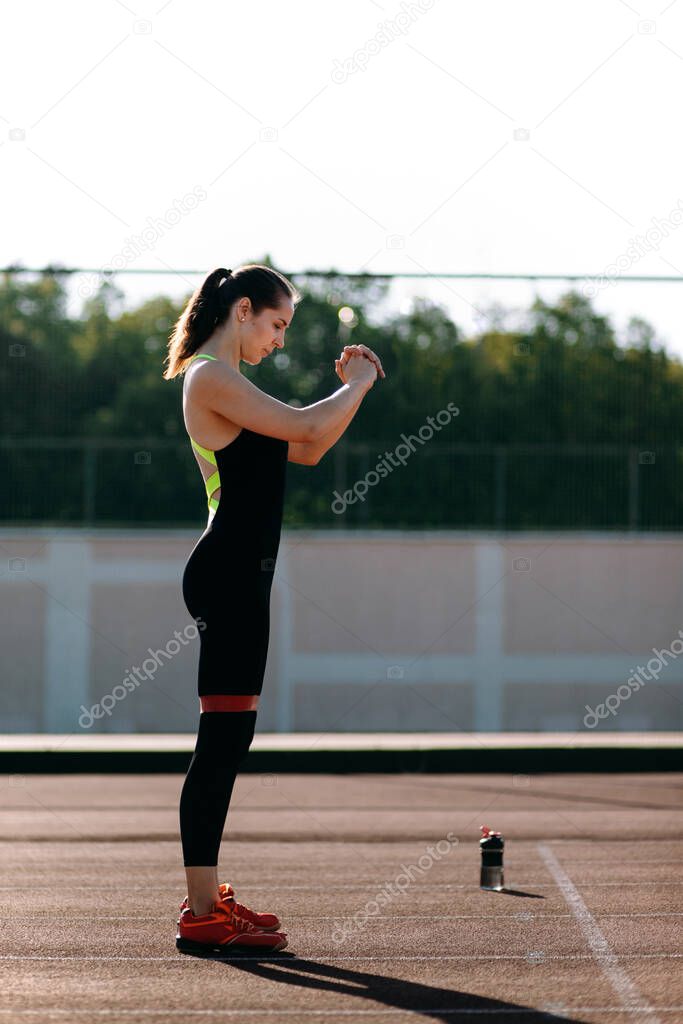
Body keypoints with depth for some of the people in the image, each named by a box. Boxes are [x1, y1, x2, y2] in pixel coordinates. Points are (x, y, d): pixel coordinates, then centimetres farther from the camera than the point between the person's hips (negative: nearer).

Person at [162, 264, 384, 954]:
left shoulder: (223, 382, 20)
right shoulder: (211, 377, -12)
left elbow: (306, 451, 23)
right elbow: (305, 427, -18)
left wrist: (352, 387, 13)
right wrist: (356, 385, -1)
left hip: (239, 578, 11)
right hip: (229, 577, -11)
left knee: (228, 741, 13)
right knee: (222, 740, -10)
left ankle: (206, 895, 20)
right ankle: (202, 916, -9)